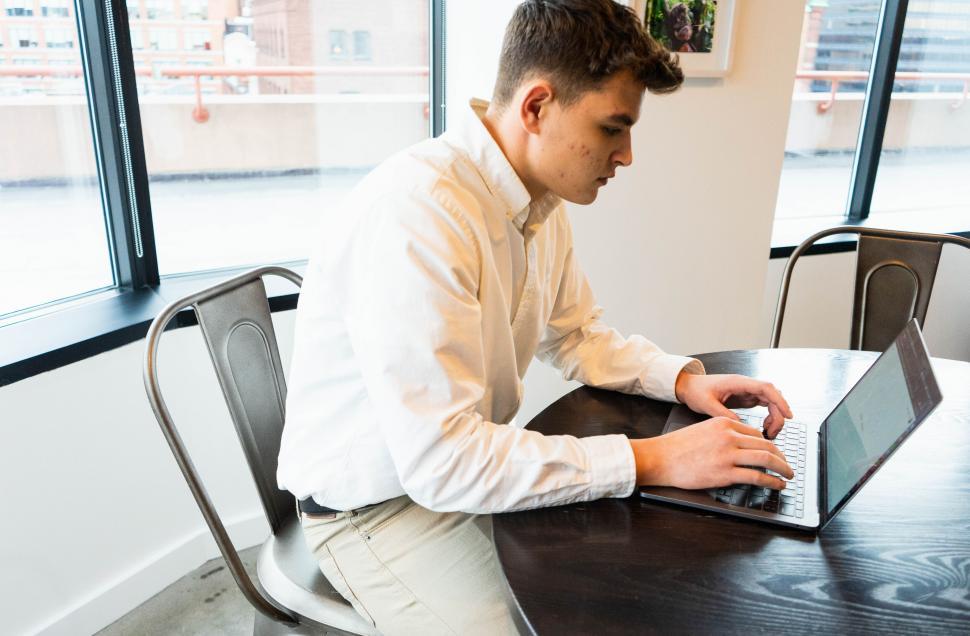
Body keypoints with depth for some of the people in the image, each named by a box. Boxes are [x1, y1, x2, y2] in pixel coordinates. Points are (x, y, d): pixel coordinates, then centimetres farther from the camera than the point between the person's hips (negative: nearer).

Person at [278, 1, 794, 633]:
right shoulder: (416, 213, -30)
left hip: (476, 463, 8)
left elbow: (577, 334, 12)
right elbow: (439, 460, -33)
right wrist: (649, 458, -29)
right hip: (381, 506, -7)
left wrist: (683, 377, -5)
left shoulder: (542, 201, -1)